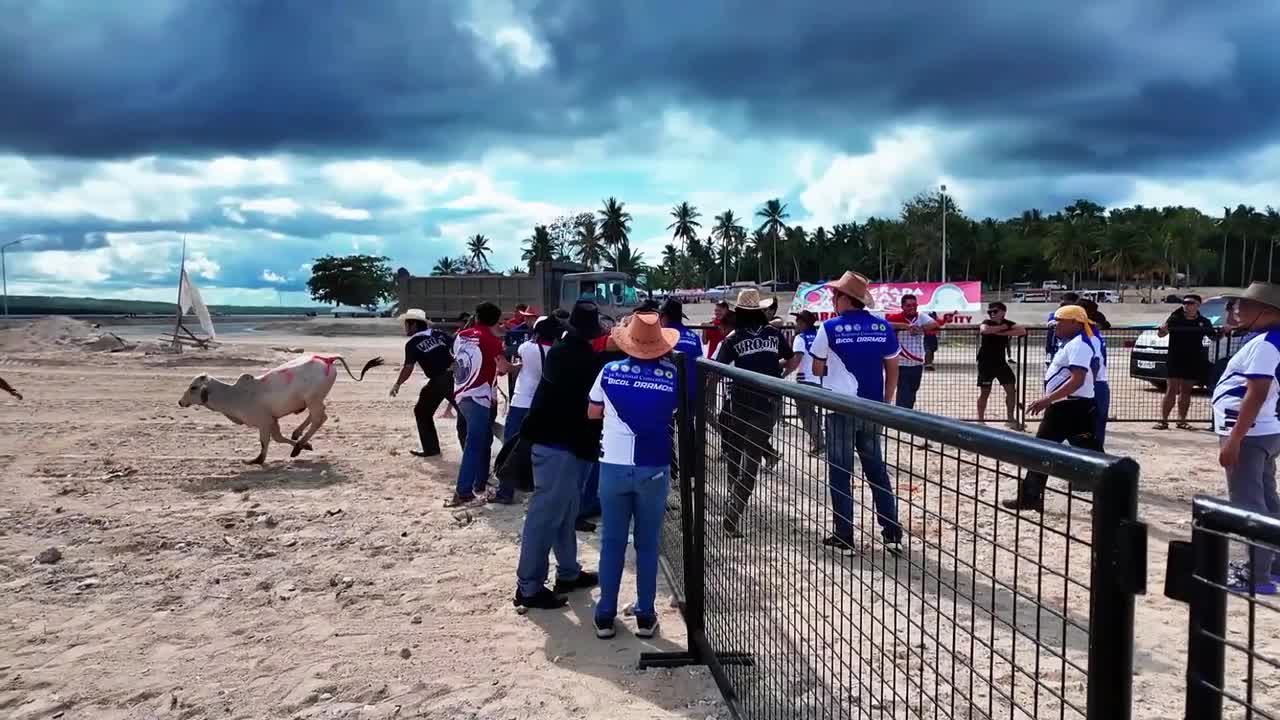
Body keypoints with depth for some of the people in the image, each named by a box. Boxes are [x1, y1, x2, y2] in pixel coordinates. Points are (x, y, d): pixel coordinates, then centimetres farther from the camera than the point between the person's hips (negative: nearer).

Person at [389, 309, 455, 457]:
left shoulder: (412, 343, -3)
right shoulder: (439, 334, 11)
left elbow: (408, 368, -8)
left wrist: (397, 385, 2)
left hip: (439, 381, -5)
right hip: (454, 376, 5)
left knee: (422, 412, 12)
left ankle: (431, 448, 11)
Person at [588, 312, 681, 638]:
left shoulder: (610, 371, -2)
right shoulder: (673, 375, -4)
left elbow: (592, 413, 11)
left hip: (614, 466, 1)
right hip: (654, 468, 0)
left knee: (612, 542, 9)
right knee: (647, 544, 10)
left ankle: (605, 615, 13)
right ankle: (645, 616, 15)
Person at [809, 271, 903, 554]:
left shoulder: (830, 328, -9)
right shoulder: (883, 327, 1)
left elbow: (817, 370, 0)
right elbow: (892, 369, 7)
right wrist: (885, 402, 17)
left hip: (840, 409, -4)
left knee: (840, 472, 6)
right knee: (876, 469, 15)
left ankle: (844, 537, 8)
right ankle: (892, 533, 15)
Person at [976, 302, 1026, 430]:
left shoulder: (1007, 323, 3)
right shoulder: (986, 323, -9)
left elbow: (1022, 331, -13)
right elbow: (984, 330, -35)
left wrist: (1003, 333, -18)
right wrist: (1002, 327, -20)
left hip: (1001, 362, 5)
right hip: (986, 363, -4)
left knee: (1011, 389, 3)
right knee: (985, 392, 0)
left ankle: (1010, 419, 15)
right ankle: (980, 420, 9)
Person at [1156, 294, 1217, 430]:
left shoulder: (1204, 322, 5)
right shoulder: (1175, 319, -4)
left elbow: (1214, 337, 13)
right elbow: (1161, 334, -12)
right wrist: (1162, 330, -35)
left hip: (1194, 362, 3)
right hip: (1175, 361, -3)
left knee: (1186, 392, 11)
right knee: (1171, 391, -7)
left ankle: (1182, 420, 20)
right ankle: (1163, 420, -6)